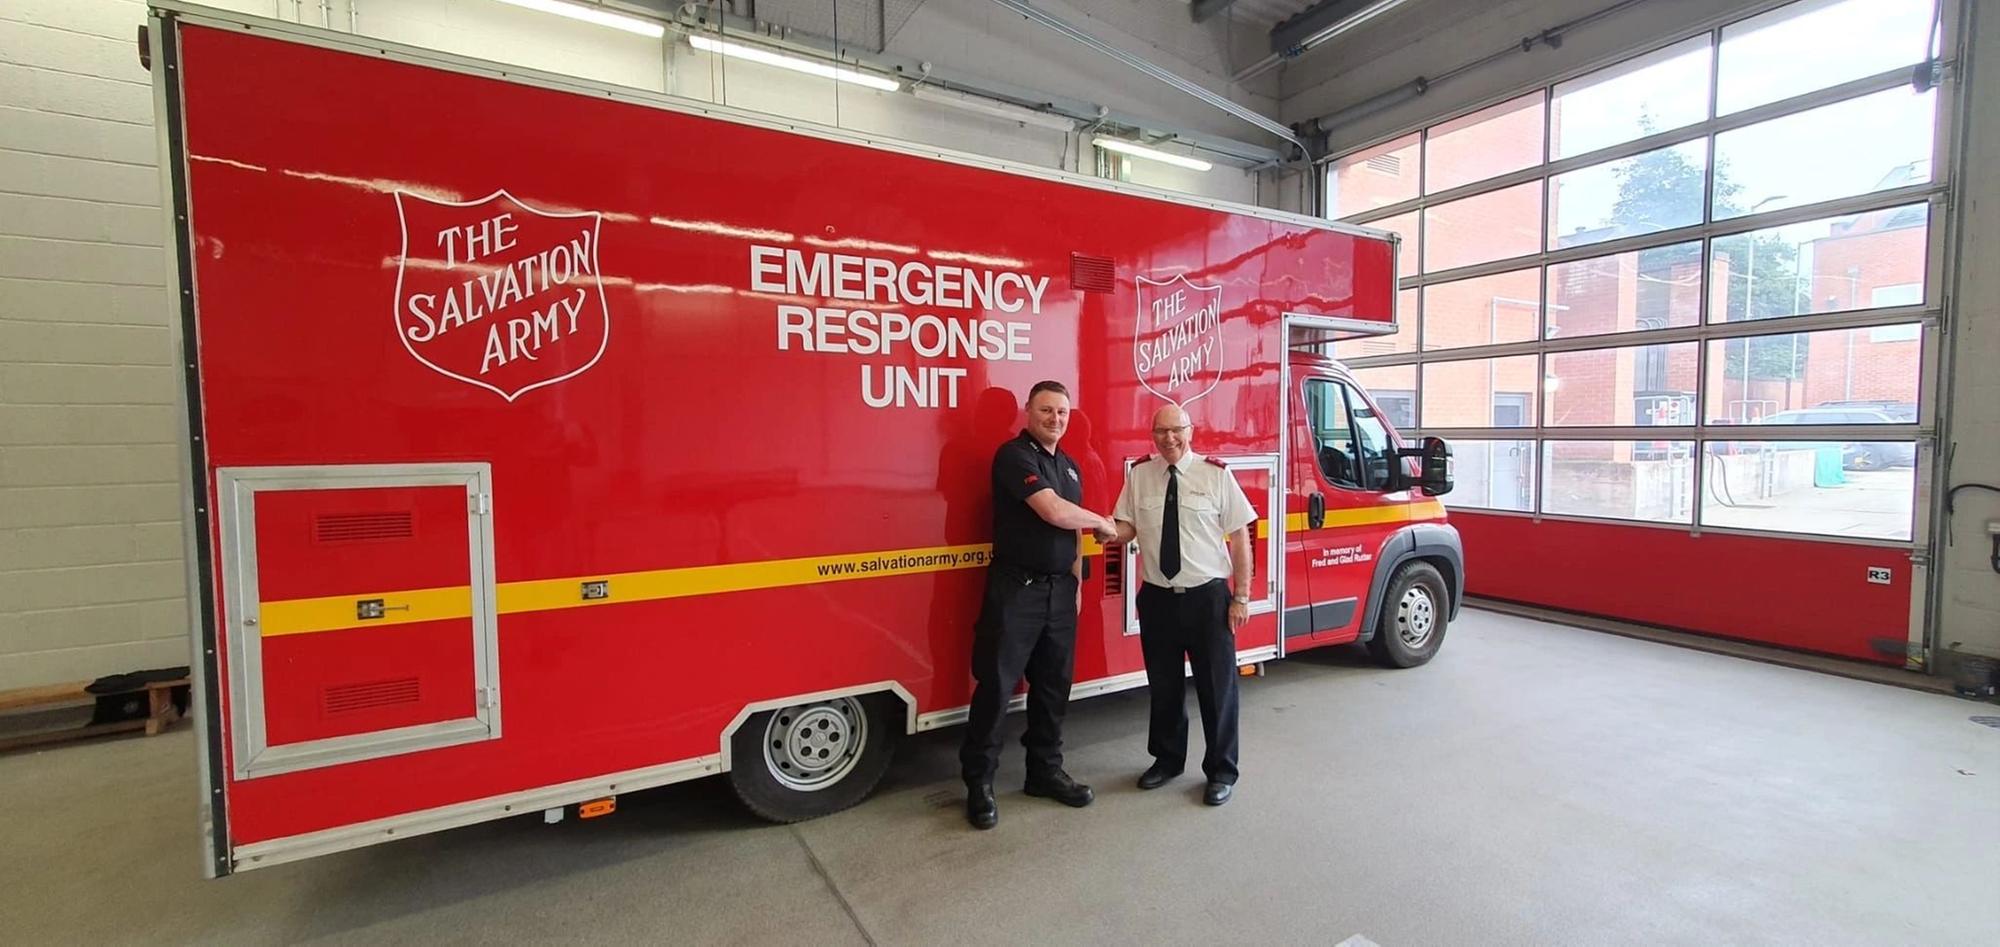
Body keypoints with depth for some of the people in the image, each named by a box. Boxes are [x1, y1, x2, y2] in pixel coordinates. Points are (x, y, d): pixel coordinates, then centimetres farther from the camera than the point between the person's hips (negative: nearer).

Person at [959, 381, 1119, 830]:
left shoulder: (1070, 466, 15)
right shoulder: (1014, 455, -11)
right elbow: (1055, 512, -21)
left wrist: (1076, 582, 14)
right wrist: (1102, 522, -5)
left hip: (1059, 590, 8)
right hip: (1015, 589, -7)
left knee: (1053, 684, 13)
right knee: (996, 684, -1)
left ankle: (1045, 771, 28)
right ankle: (979, 783, 11)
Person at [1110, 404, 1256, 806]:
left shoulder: (1216, 474, -6)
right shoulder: (1138, 475, 1)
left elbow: (1239, 537, -4)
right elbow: (1127, 527, 7)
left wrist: (1241, 597, -6)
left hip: (1208, 596, -2)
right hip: (1157, 597, 3)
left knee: (1217, 686, 9)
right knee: (1163, 686, 16)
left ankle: (1221, 771, 28)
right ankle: (1167, 759, 38)